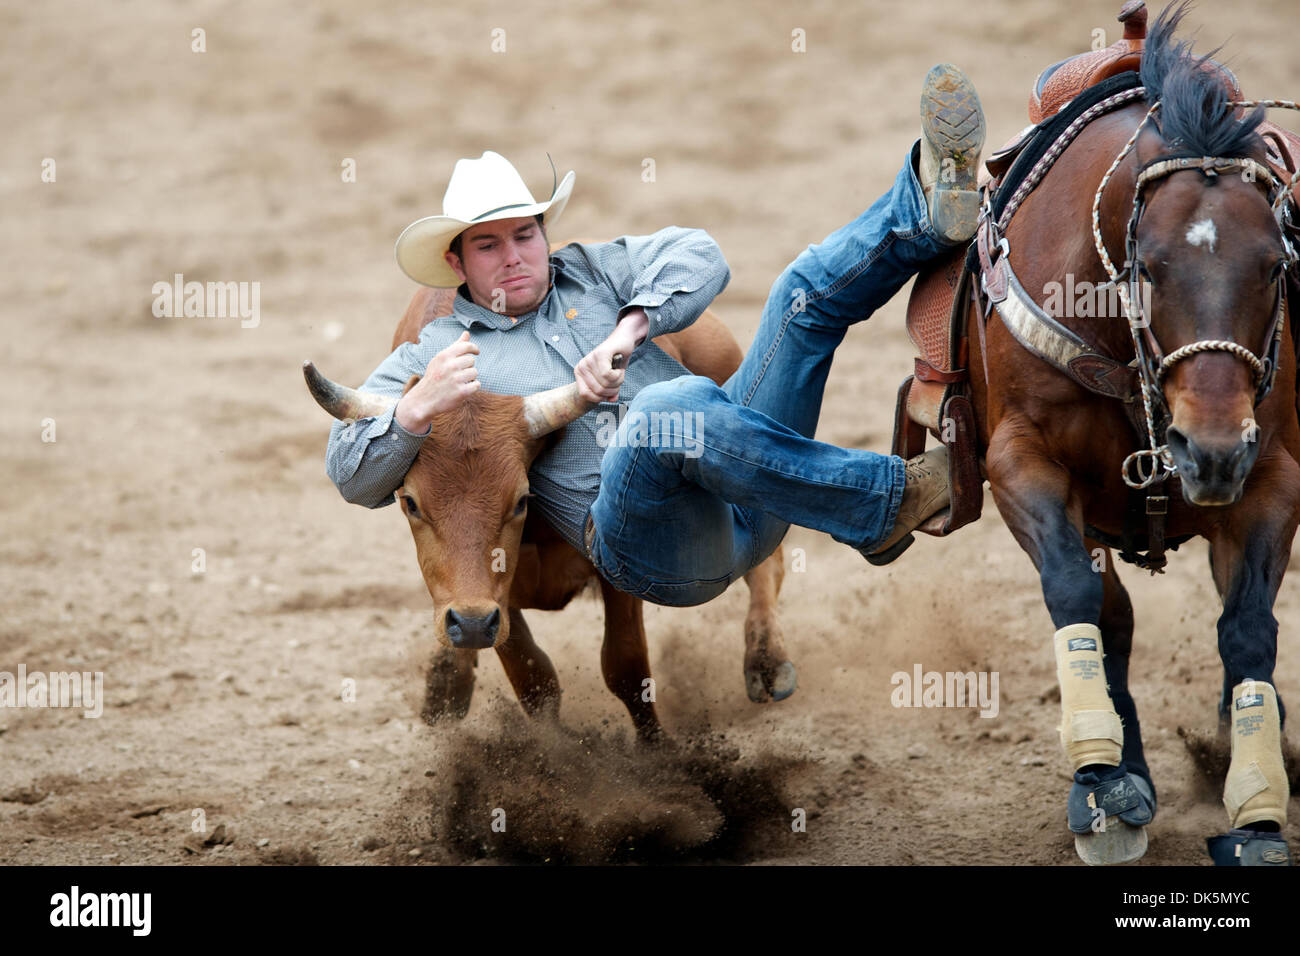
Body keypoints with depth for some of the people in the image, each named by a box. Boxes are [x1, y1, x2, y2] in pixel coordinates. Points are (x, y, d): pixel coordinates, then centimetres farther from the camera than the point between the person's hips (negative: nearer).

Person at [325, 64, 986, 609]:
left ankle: (929, 203, -33)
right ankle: (885, 506, -40)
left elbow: (697, 257, 8)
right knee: (674, 404, -38)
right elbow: (354, 476, 9)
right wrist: (419, 408, -11)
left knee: (809, 290, -5)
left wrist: (628, 330, -9)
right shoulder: (434, 355, 17)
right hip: (651, 547, -5)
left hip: (745, 503, 5)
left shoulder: (588, 272, 24)